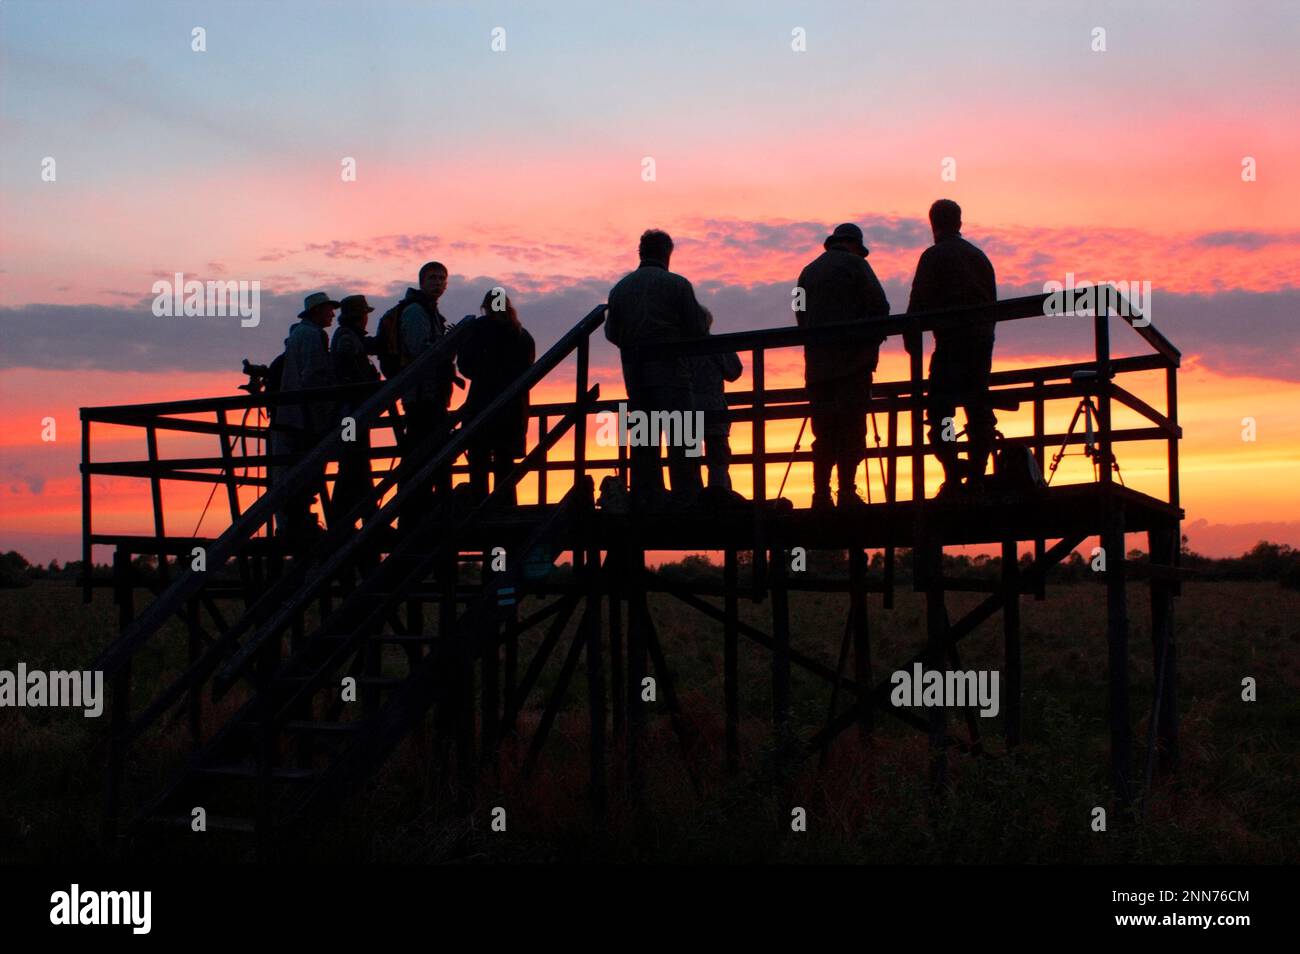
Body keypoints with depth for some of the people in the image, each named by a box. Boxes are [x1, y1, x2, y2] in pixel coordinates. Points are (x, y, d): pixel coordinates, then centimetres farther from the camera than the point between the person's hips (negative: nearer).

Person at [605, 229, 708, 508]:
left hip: (634, 371, 4)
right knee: (680, 433, -3)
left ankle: (647, 497, 7)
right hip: (670, 368, -4)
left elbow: (611, 333, 9)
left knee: (643, 434, 8)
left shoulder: (620, 287, 9)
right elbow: (697, 329, -5)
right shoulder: (677, 284, -4)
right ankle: (685, 495, -8)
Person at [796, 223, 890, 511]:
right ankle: (846, 493, -11)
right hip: (852, 360, -5)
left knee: (824, 431, 6)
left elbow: (801, 317, 16)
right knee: (851, 428, -6)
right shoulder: (855, 264, 1)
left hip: (817, 362, 5)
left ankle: (821, 495, 1)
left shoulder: (808, 271, 17)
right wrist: (874, 341, 7)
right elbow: (879, 307, -6)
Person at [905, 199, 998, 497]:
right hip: (982, 339, 6)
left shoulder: (934, 256, -1)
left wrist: (912, 341, -4)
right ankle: (977, 475, 9)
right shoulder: (979, 255, 18)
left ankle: (953, 472, -19)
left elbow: (919, 302, -8)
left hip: (952, 340, -6)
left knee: (939, 408, -7)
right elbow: (992, 300, 19)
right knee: (978, 407, 9)